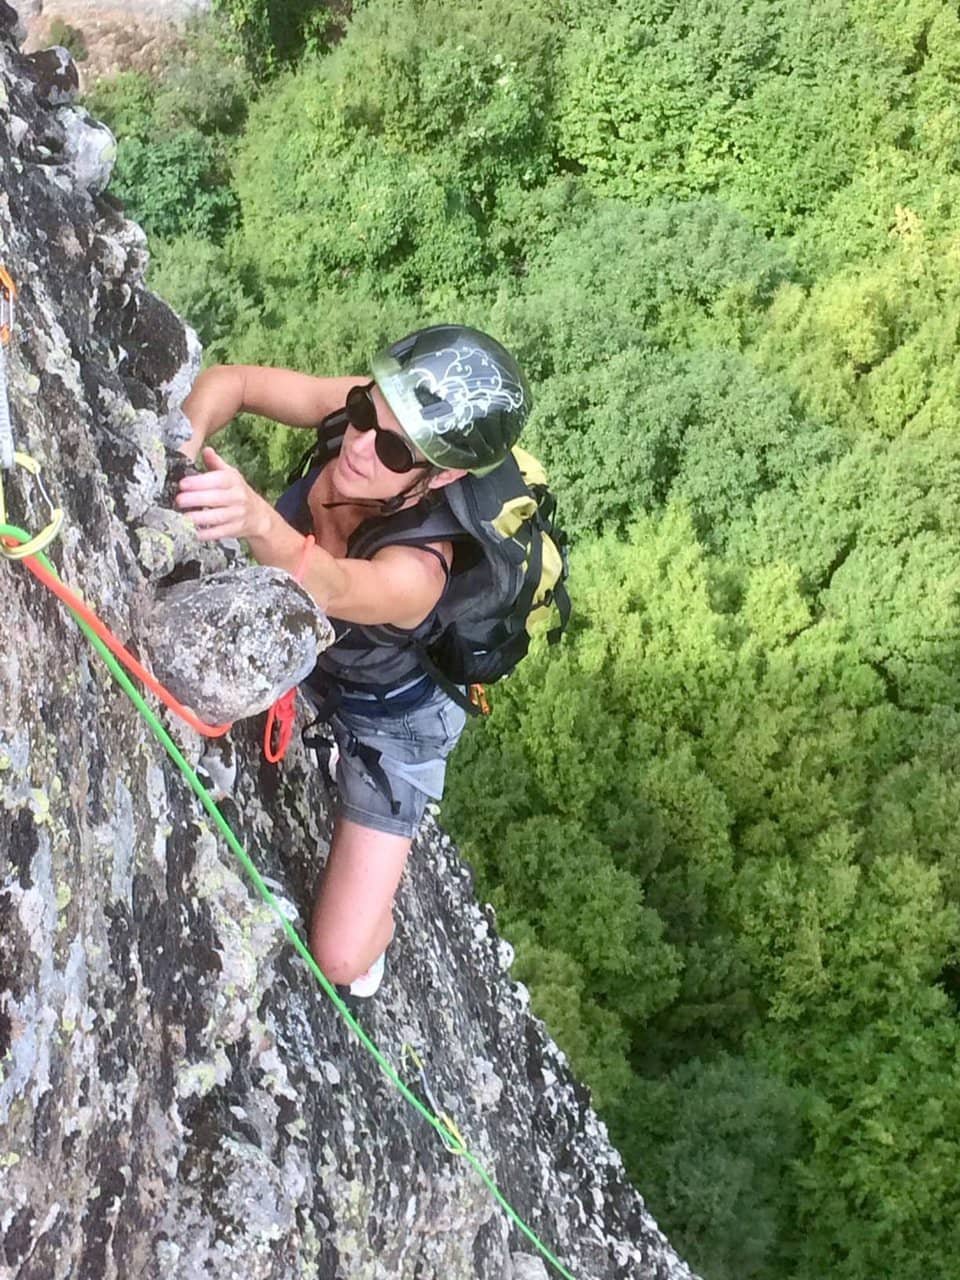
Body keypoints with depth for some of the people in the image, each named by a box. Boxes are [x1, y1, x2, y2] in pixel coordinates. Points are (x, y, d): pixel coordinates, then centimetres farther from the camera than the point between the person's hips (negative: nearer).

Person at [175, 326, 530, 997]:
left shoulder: (417, 570, -45)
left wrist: (259, 522, -86)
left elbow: (330, 588, -65)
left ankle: (375, 930, 35)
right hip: (304, 644, 6)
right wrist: (189, 440, -42)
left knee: (342, 960, -6)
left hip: (390, 717, -5)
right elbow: (229, 381, -21)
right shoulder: (367, 413, -30)